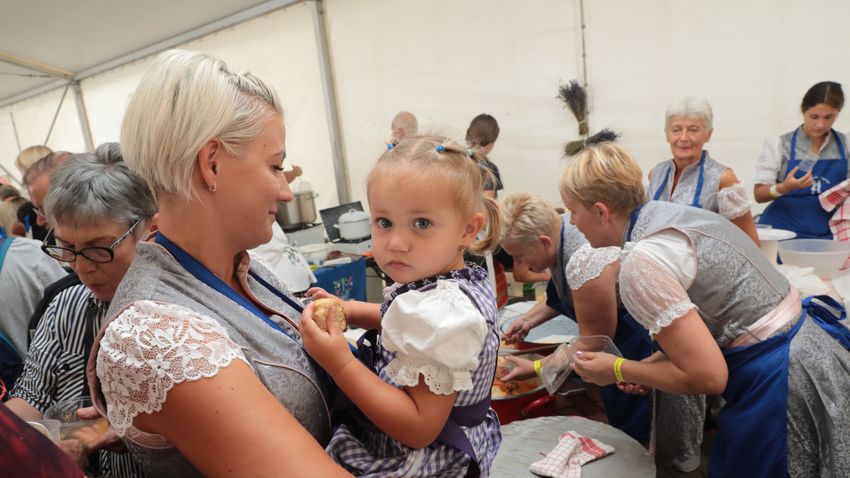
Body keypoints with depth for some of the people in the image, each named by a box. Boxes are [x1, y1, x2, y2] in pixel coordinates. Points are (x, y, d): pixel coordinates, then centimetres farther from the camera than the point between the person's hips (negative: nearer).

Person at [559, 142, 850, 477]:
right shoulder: (670, 213, 3)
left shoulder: (641, 261, -25)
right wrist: (650, 365, 6)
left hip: (779, 385, -9)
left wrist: (619, 370, -10)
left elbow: (708, 376, -23)